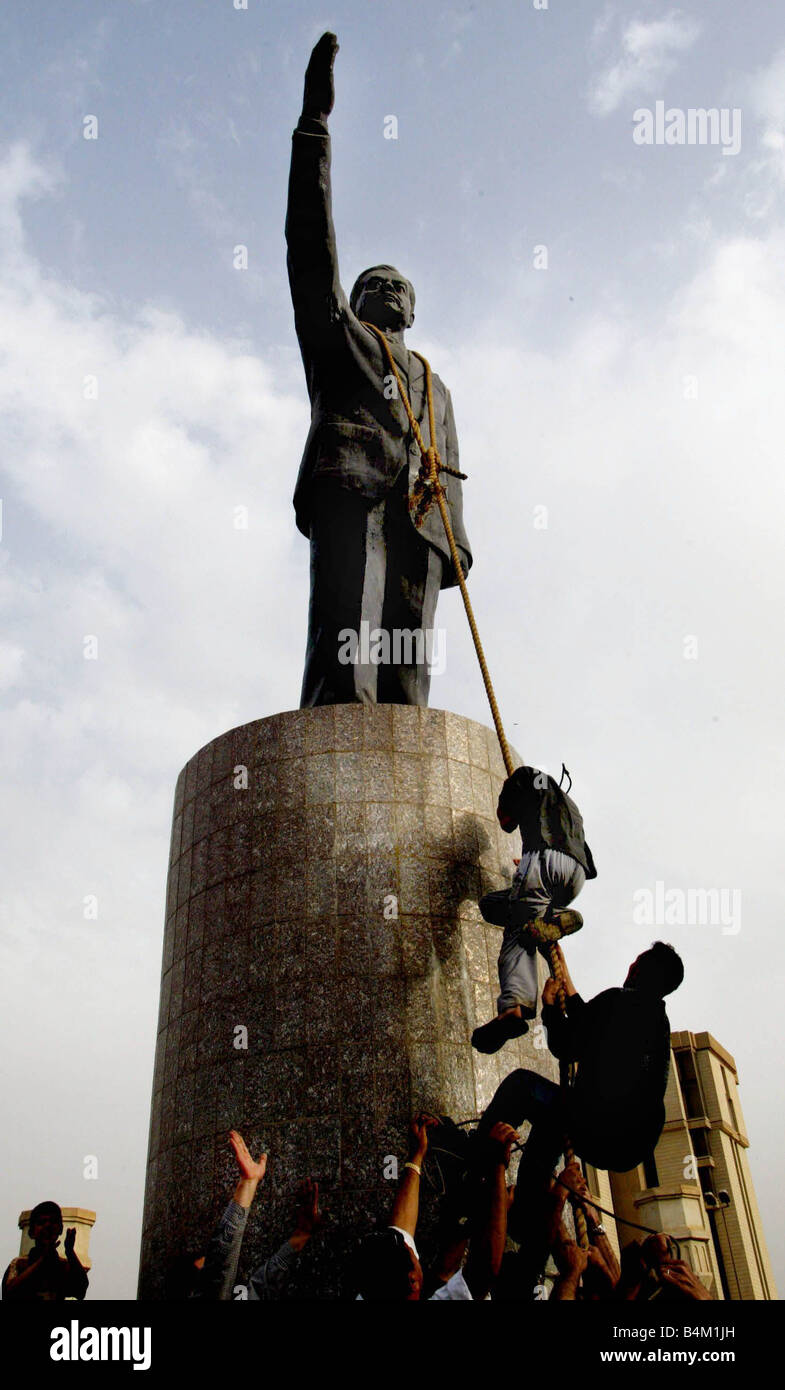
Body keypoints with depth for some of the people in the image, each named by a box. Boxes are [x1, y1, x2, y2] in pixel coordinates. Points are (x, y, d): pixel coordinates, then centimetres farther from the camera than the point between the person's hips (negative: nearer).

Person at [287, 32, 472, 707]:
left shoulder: (435, 390, 39)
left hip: (418, 520, 4)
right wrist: (314, 126, 13)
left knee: (408, 676, -13)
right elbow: (313, 245, 19)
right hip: (350, 487, -4)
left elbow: (448, 471, 27)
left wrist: (454, 542, 9)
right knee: (345, 647, -26)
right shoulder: (336, 335, 30)